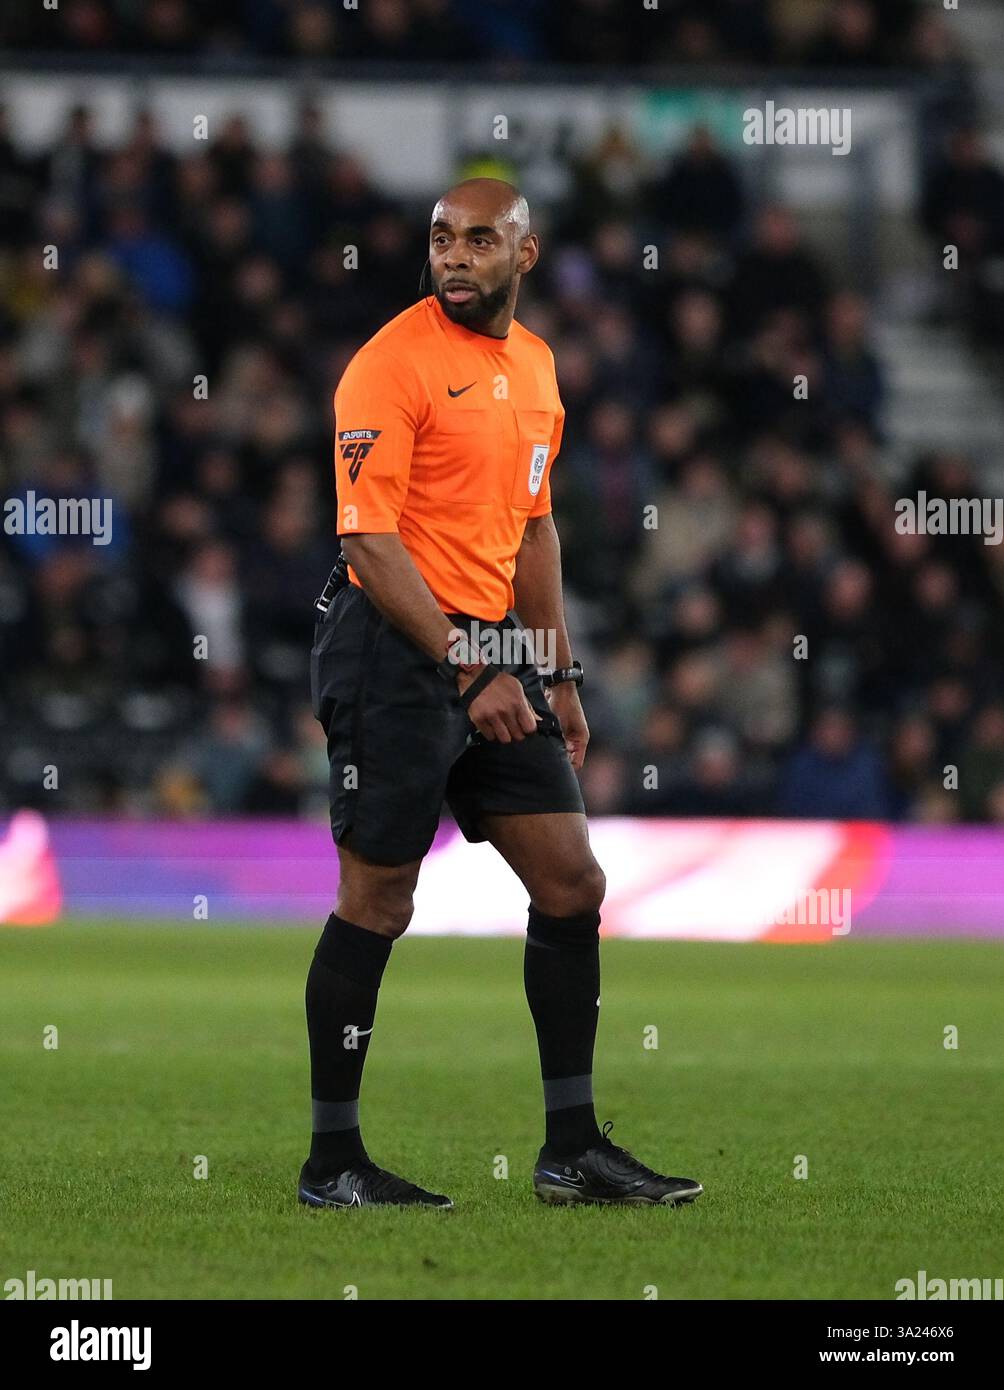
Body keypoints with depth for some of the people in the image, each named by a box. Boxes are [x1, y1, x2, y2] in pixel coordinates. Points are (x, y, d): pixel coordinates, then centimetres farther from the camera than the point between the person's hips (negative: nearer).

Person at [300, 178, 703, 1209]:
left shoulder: (533, 365, 14)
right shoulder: (393, 362, -12)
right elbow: (368, 541, -18)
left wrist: (559, 676, 19)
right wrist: (468, 669, -22)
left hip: (495, 656, 8)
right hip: (395, 653, -8)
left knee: (571, 883, 6)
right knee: (377, 903, -4)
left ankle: (572, 1149, 14)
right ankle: (332, 1163, 4)